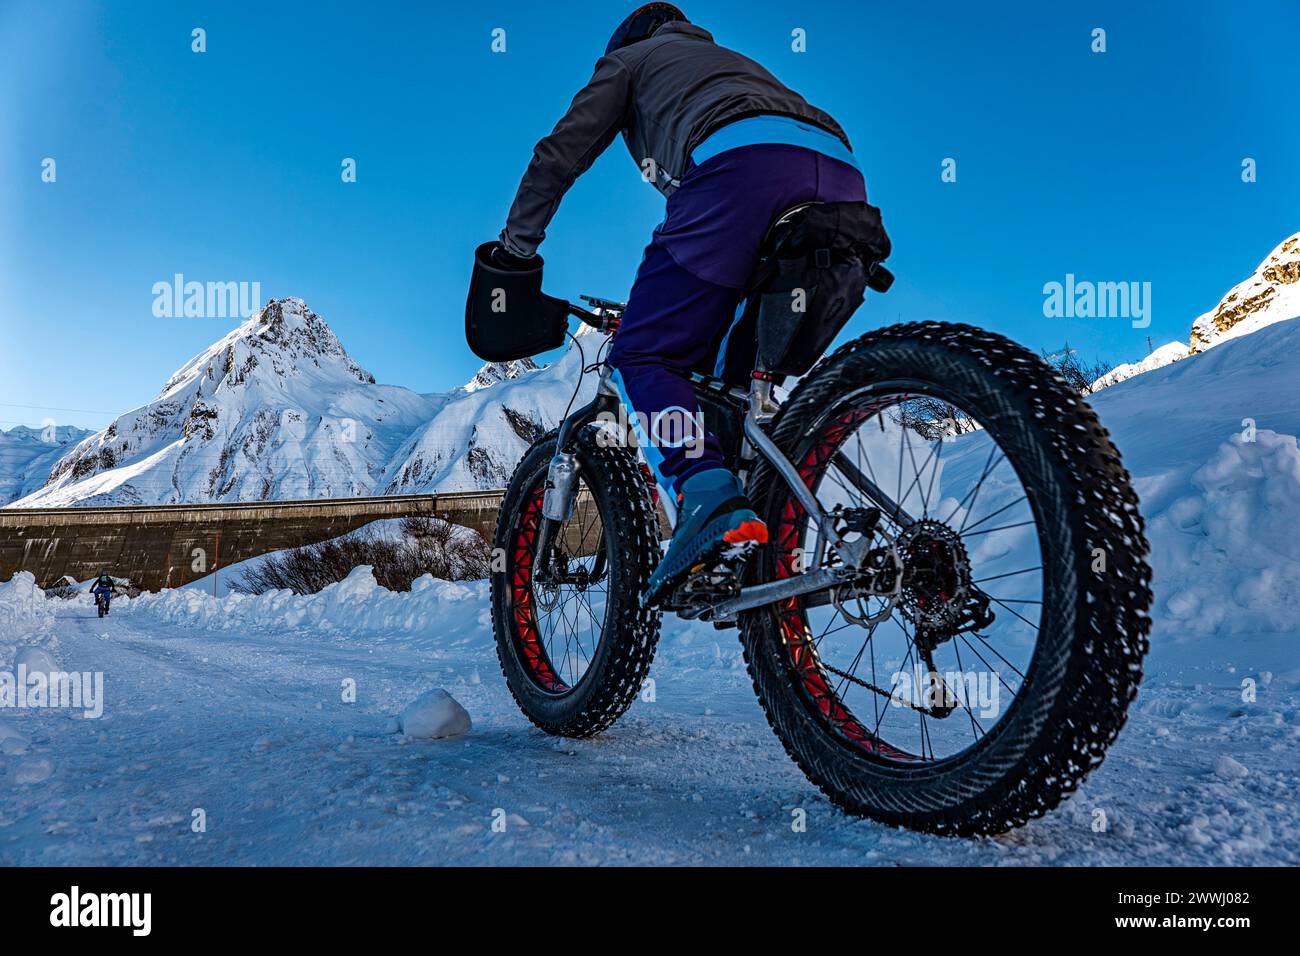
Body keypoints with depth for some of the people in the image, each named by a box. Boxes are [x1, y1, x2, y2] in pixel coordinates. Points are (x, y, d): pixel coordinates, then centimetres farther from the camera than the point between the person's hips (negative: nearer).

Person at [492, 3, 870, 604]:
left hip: (740, 162, -6)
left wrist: (512, 251, 32)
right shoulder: (734, 62, 47)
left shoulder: (630, 58, 31)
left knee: (643, 358, -3)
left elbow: (559, 154, 22)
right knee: (746, 378, 17)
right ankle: (774, 519, 2)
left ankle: (711, 502, -27)